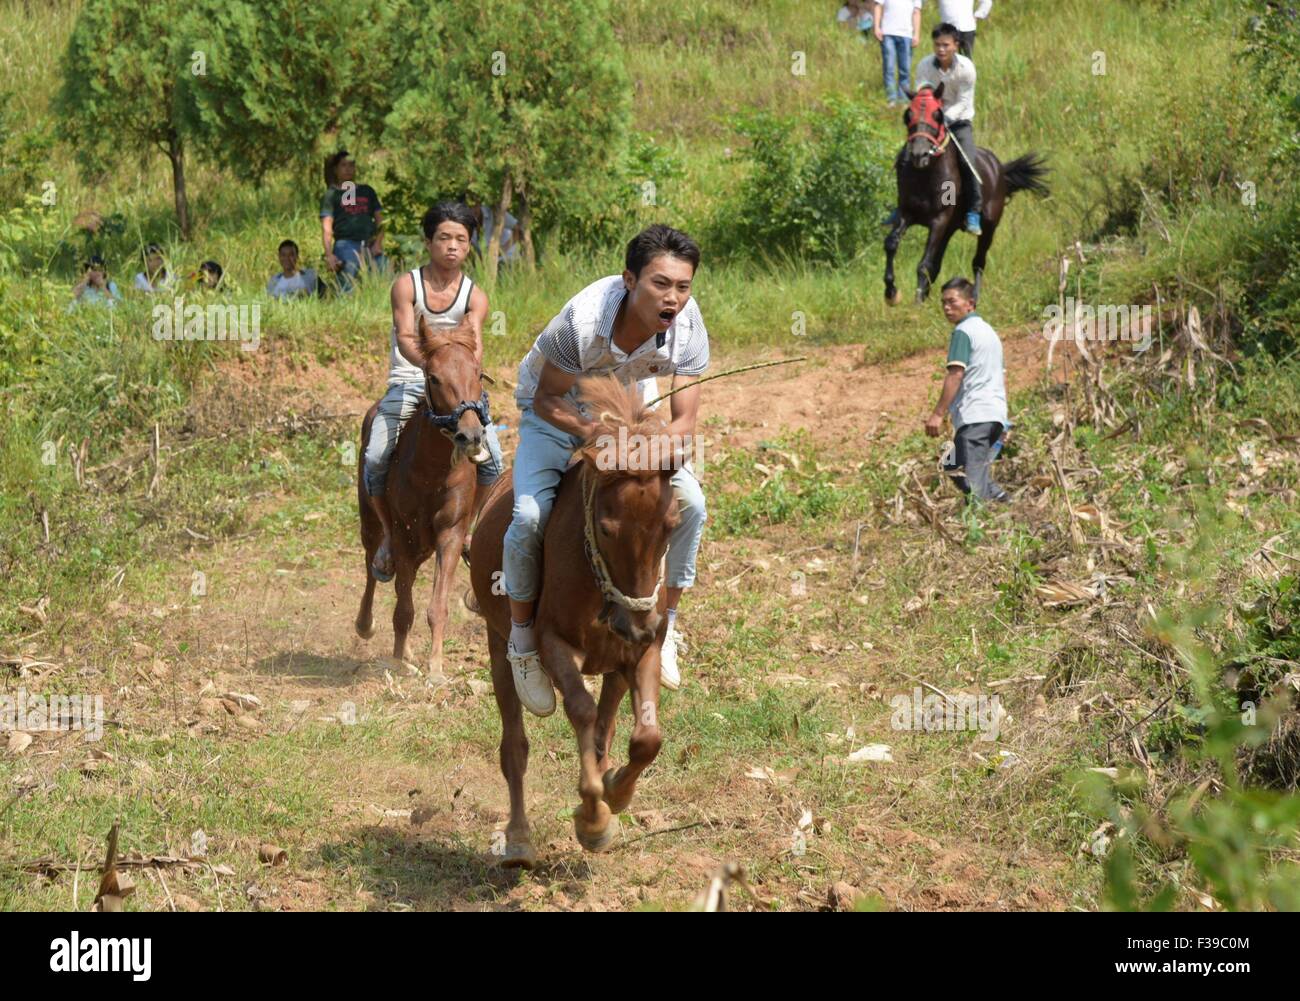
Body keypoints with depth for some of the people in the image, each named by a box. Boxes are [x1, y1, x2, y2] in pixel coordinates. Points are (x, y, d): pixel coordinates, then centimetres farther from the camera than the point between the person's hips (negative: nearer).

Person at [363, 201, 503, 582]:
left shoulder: (475, 297, 1)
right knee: (376, 458, -21)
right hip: (408, 382, -1)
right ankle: (389, 533, 4)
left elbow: (475, 343, -15)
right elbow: (406, 337, -18)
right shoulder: (406, 286, -4)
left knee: (491, 456, -18)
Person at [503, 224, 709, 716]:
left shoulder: (688, 325, -26)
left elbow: (685, 421, -19)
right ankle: (522, 640, -2)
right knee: (530, 516, -25)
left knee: (690, 502, -16)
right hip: (556, 410, -3)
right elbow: (548, 401, -22)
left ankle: (664, 627, 5)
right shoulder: (583, 320, -36)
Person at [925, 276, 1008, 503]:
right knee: (980, 478, 17)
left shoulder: (963, 331, -5)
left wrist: (938, 414, -17)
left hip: (974, 416, -10)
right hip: (997, 415, 10)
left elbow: (955, 374, -15)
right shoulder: (989, 331, 24)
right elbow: (1002, 377, 26)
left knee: (972, 485, -16)